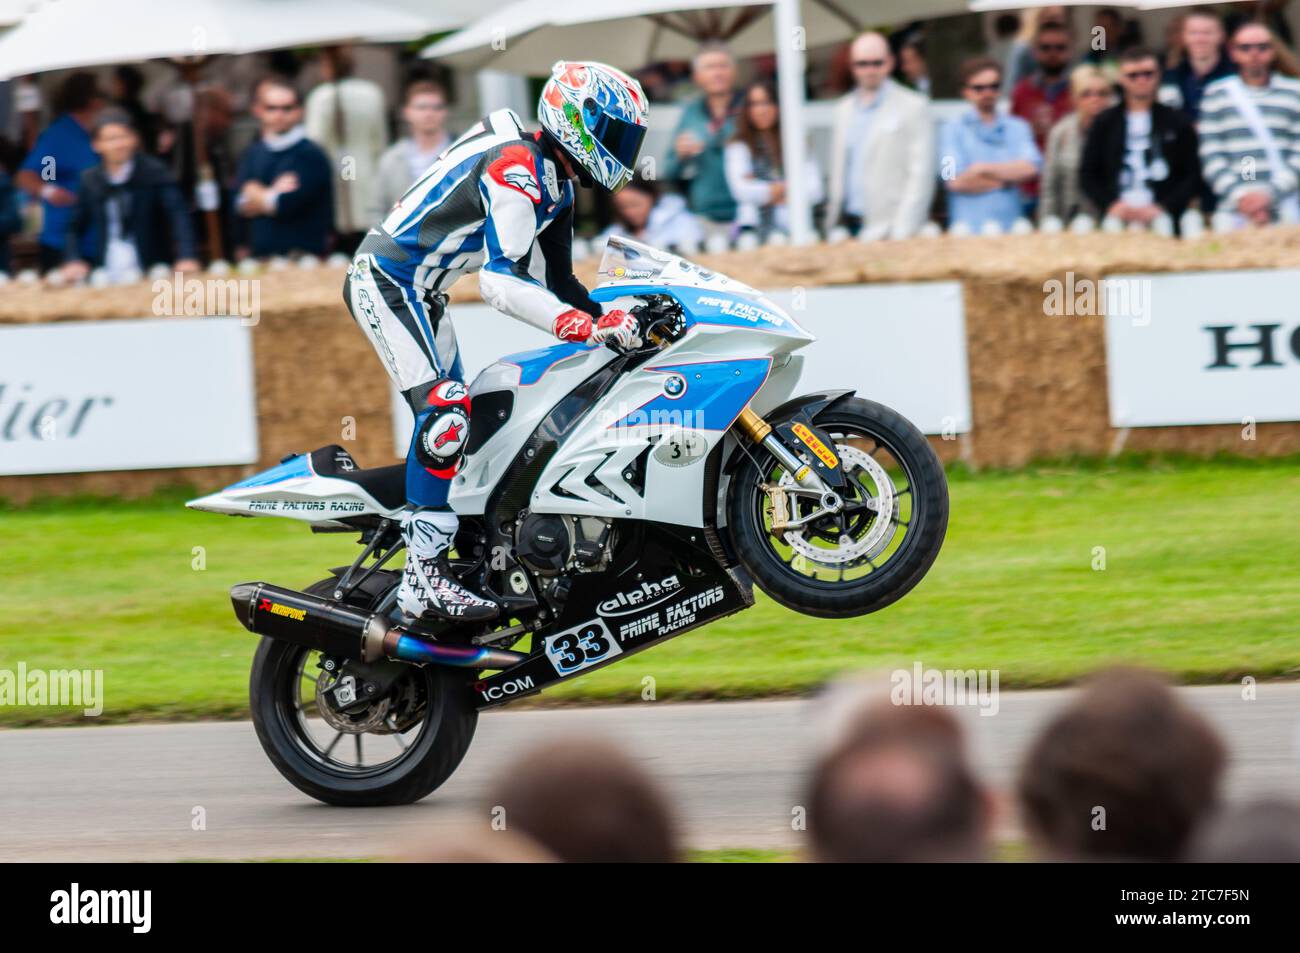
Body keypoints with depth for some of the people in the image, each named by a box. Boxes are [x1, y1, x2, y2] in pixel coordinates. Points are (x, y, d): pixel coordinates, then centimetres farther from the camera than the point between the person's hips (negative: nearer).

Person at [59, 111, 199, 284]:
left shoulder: (155, 172, -4)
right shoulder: (90, 180, 6)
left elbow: (178, 215, -16)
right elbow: (76, 228, 15)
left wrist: (186, 257, -31)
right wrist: (73, 261, -4)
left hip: (150, 276, -3)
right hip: (107, 280, 3)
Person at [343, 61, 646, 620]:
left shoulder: (555, 181, 11)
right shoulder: (517, 170, -22)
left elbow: (555, 281, 17)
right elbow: (502, 284, -30)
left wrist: (611, 322, 4)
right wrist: (588, 328, -35)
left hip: (420, 292, 11)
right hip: (385, 278, -11)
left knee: (448, 420, 15)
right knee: (444, 410, -22)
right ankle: (424, 577, -27)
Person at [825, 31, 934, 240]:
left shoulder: (913, 107, -2)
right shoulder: (844, 110, 16)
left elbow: (920, 175, -7)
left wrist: (902, 232, -14)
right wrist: (832, 224, 10)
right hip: (848, 225, 5)